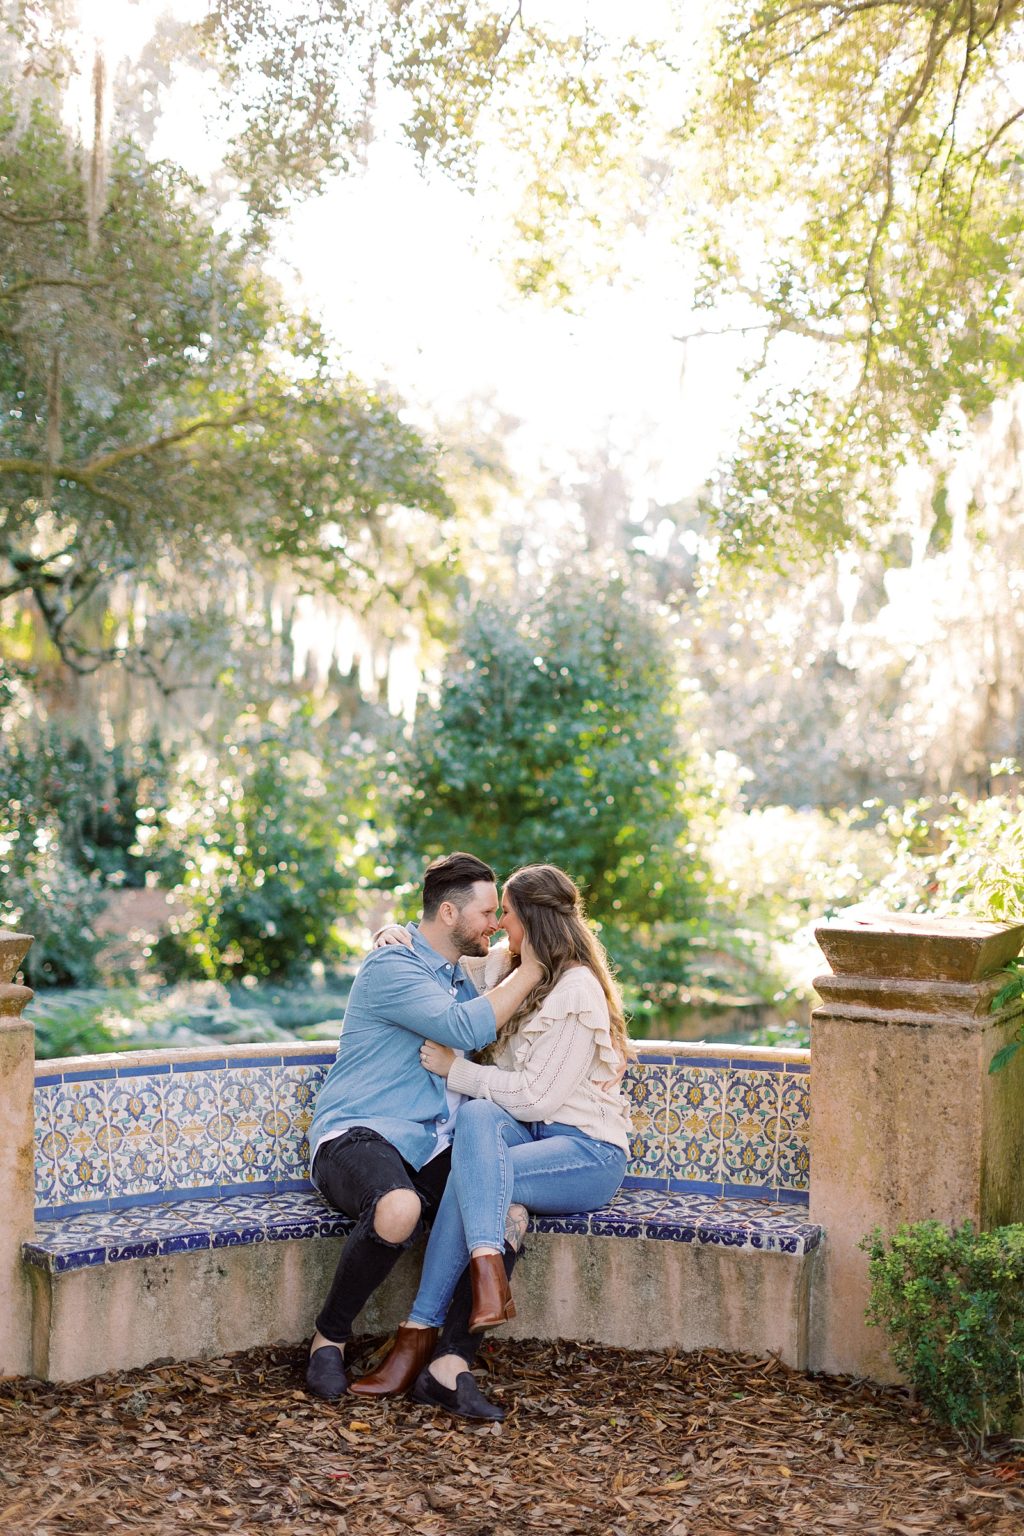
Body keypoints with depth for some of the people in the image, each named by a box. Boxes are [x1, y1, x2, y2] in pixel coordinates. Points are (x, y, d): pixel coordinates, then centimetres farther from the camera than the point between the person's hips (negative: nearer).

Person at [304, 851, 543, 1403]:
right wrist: (529, 971, -9)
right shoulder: (391, 967, -7)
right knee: (399, 1211, -39)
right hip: (358, 1135, -7)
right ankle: (329, 1338, -13)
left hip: (433, 1149, 7)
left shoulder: (460, 979, 20)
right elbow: (465, 1029, -21)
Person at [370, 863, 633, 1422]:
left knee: (470, 1178, -32)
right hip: (524, 1134, 6)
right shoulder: (509, 967, 12)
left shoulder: (578, 991, -14)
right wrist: (399, 934, 6)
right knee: (477, 1115, -30)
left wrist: (455, 1069, -12)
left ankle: (422, 1337, -33)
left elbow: (537, 1097, -19)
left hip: (588, 1150, -6)